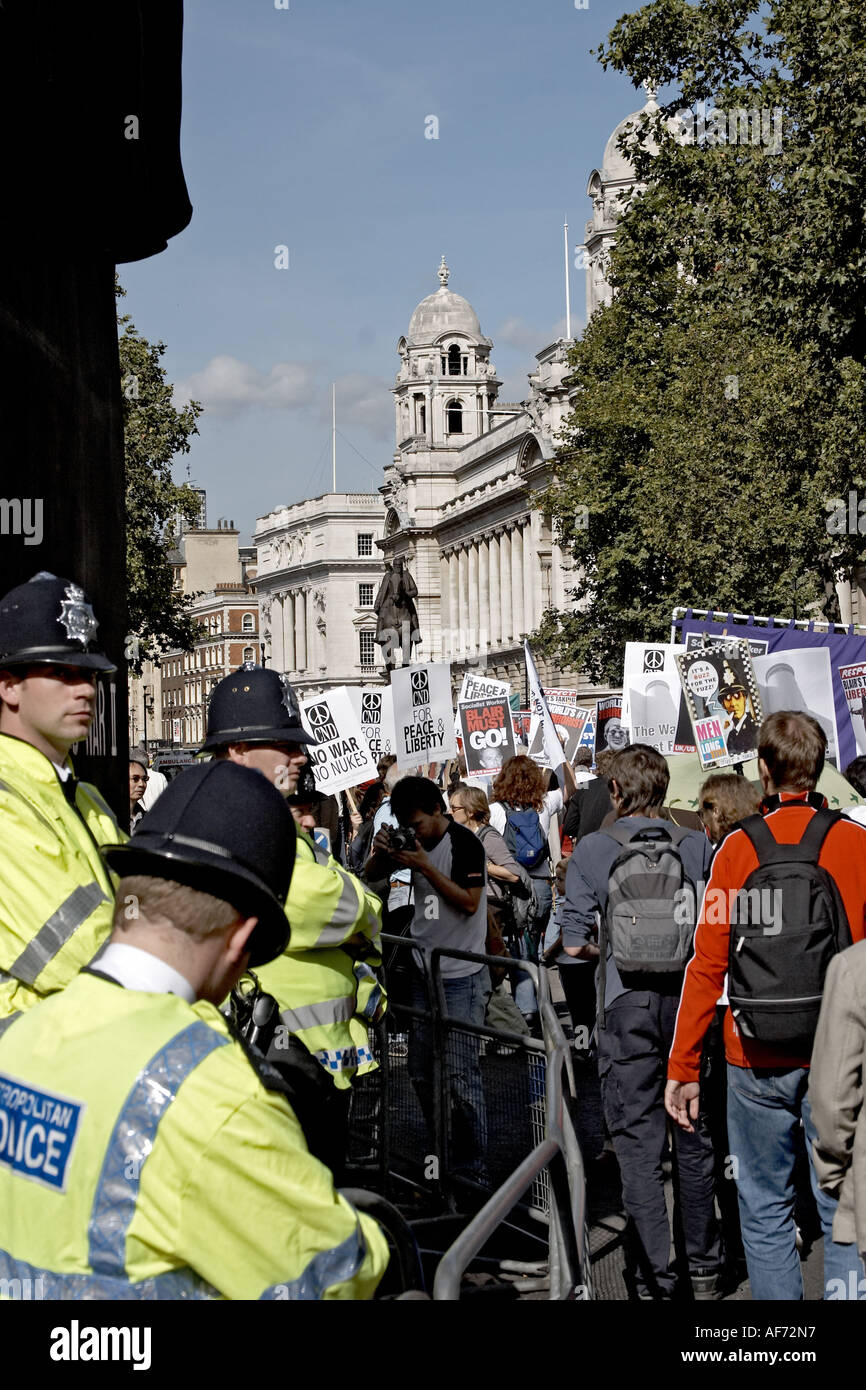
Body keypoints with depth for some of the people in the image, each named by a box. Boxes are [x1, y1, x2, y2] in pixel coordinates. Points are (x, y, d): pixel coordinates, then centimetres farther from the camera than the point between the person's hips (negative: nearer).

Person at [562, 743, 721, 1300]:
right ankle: (706, 1270, 25)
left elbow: (574, 943, -6)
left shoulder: (592, 849, -5)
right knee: (695, 1139, 14)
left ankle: (656, 1281, 5)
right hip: (689, 999, 3)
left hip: (628, 1006, -3)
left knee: (639, 1149, 3)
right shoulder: (697, 845, 1)